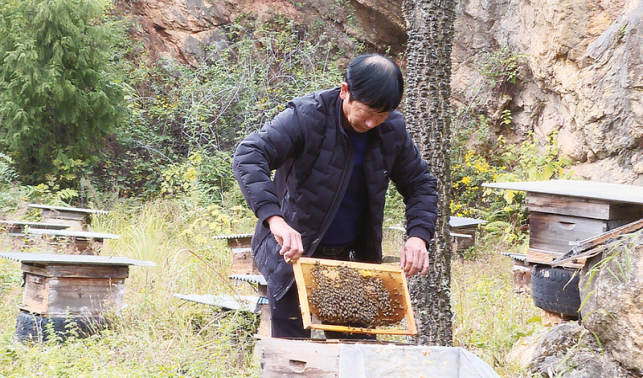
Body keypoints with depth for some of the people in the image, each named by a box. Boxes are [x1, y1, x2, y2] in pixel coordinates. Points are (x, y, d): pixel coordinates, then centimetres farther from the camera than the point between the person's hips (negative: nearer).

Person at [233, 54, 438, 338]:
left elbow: (420, 184, 9)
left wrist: (418, 236, -11)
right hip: (293, 251, -4)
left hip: (353, 256, 4)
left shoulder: (392, 130, -3)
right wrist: (275, 219, -45)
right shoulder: (307, 116, -19)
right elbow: (248, 156, -30)